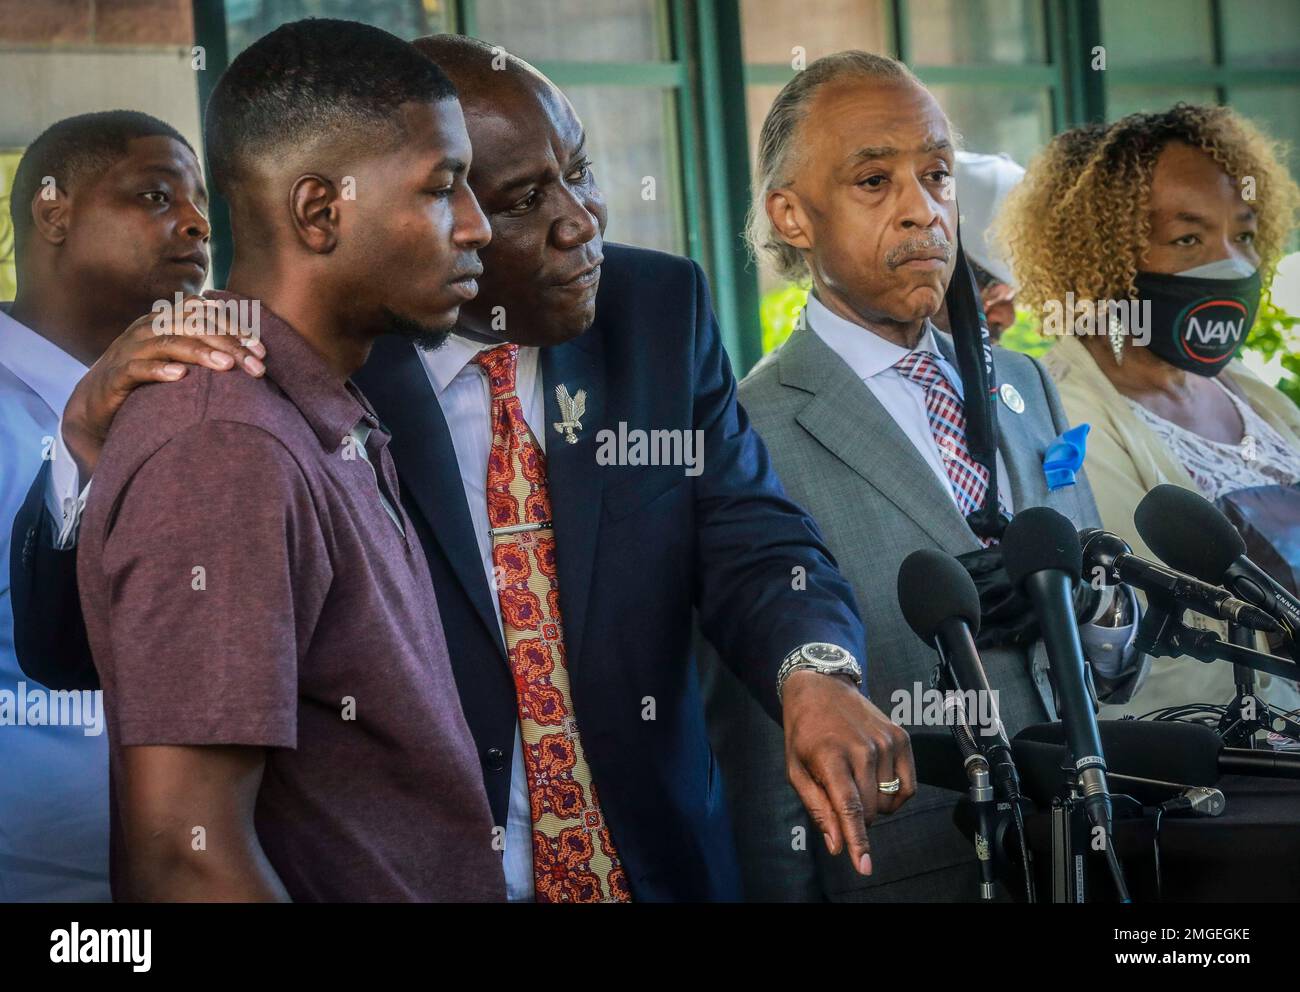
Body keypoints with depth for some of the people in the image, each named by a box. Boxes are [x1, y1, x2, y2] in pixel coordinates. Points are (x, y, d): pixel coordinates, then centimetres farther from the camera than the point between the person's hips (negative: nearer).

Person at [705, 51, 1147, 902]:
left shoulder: (1025, 384, 9)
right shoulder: (750, 439, -12)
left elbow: (1117, 671, 11)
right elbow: (762, 767, -12)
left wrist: (1092, 599, -9)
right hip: (907, 873, -6)